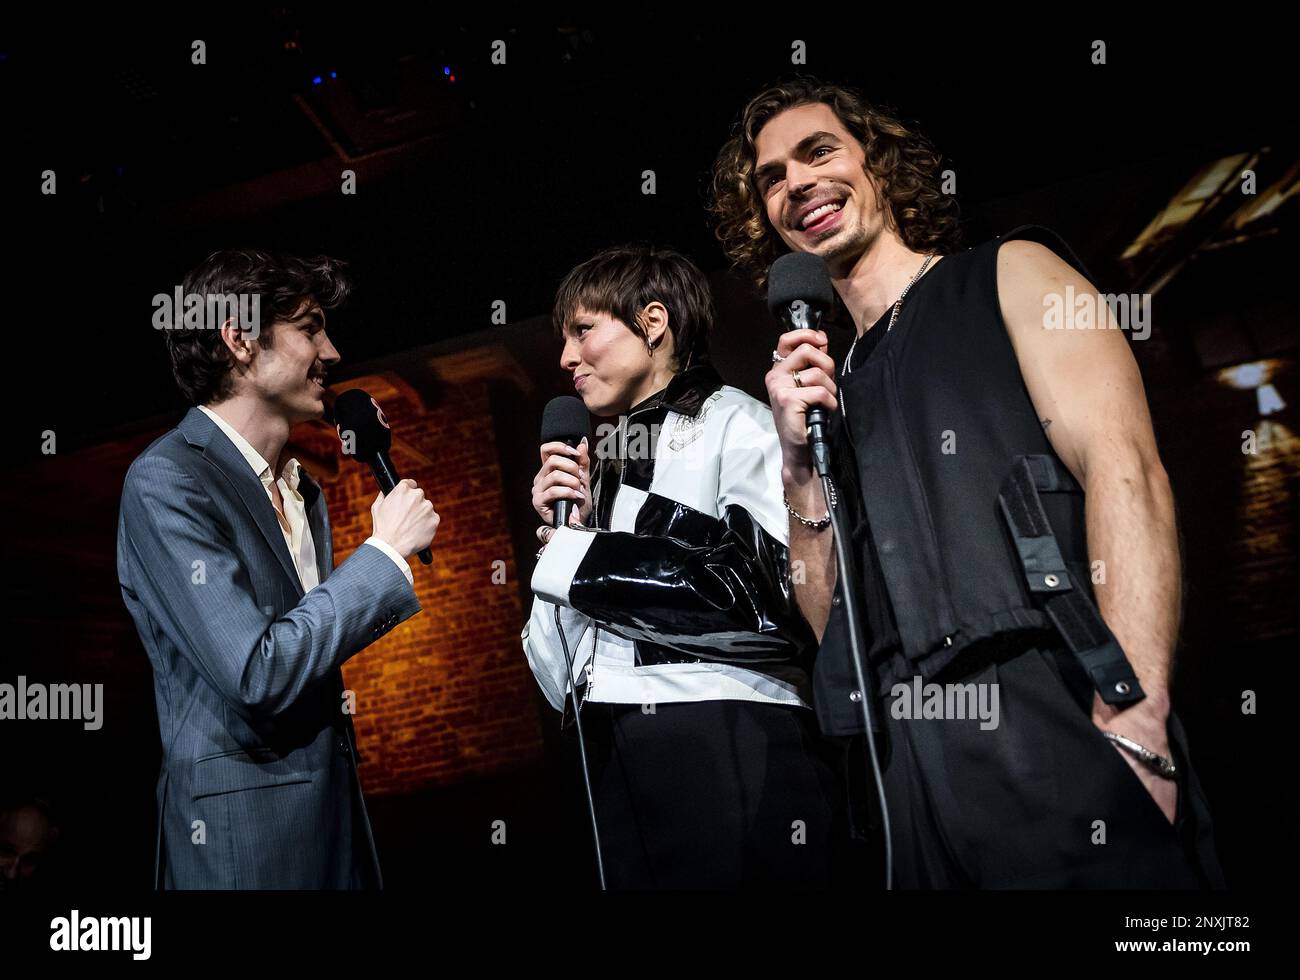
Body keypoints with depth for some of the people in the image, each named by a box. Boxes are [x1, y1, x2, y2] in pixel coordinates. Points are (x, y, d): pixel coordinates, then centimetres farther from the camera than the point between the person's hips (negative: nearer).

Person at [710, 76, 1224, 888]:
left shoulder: (1012, 274, 8)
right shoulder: (830, 381, 19)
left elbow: (1127, 473, -8)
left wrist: (1136, 726, -19)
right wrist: (801, 468, 2)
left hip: (1059, 737, -4)